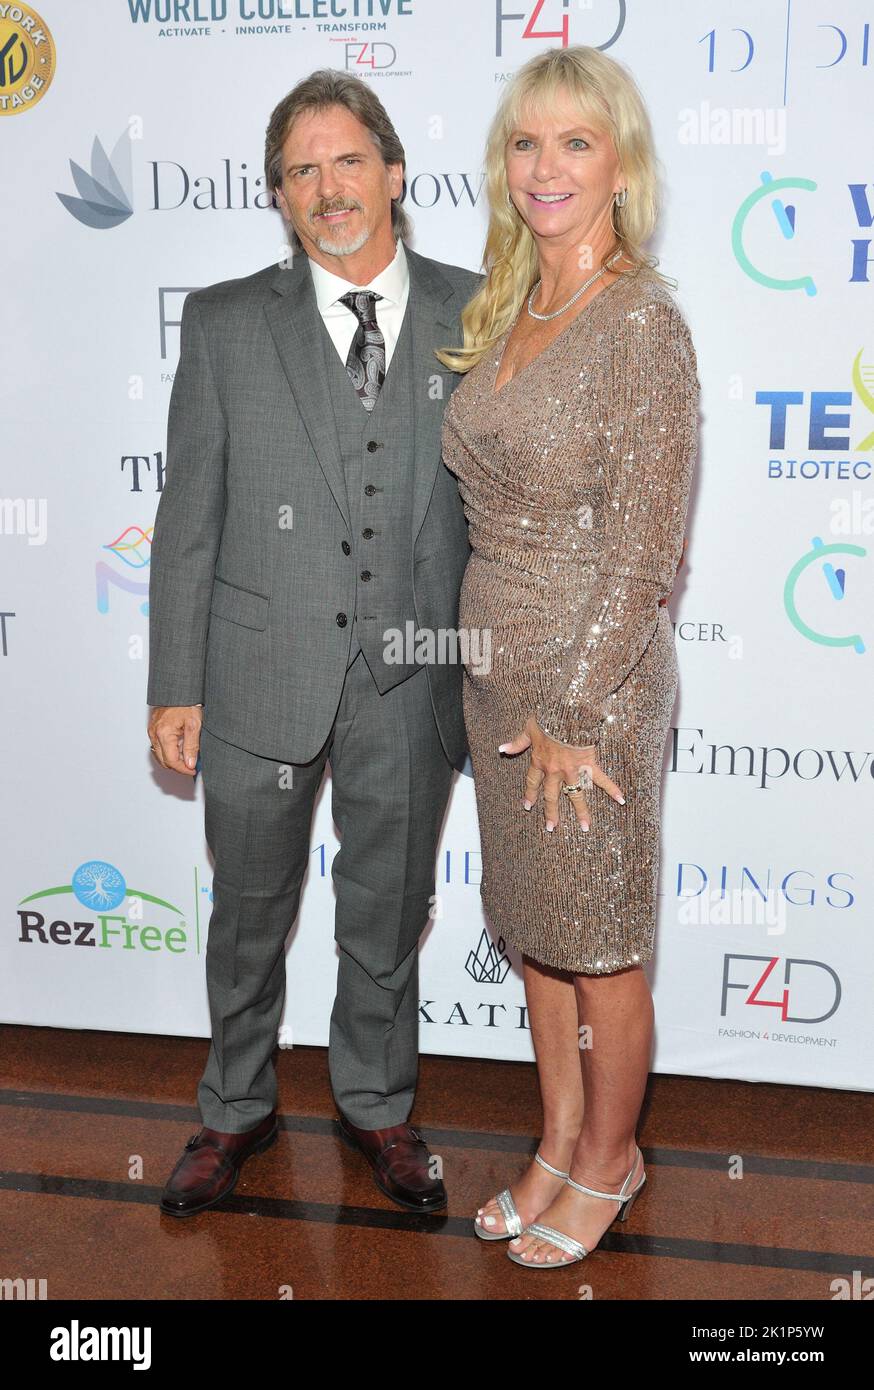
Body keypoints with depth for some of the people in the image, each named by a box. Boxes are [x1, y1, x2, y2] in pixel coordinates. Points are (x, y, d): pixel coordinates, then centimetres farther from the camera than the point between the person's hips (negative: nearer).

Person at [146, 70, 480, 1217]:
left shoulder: (472, 314, 2)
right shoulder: (225, 324, 0)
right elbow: (189, 516, 0)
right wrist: (176, 686, -3)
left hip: (412, 686, 1)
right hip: (262, 678, 0)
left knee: (389, 913, 17)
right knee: (250, 914, 16)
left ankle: (377, 1104, 41)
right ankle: (237, 1111, 40)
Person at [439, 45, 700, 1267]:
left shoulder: (642, 321, -15)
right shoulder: (504, 310, 8)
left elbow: (645, 550, -17)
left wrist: (571, 713, -16)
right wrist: (510, 689, 10)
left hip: (597, 678, -7)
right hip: (499, 666, 8)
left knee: (600, 946, 10)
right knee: (535, 929, 19)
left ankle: (608, 1163, 33)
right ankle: (560, 1143, 39)